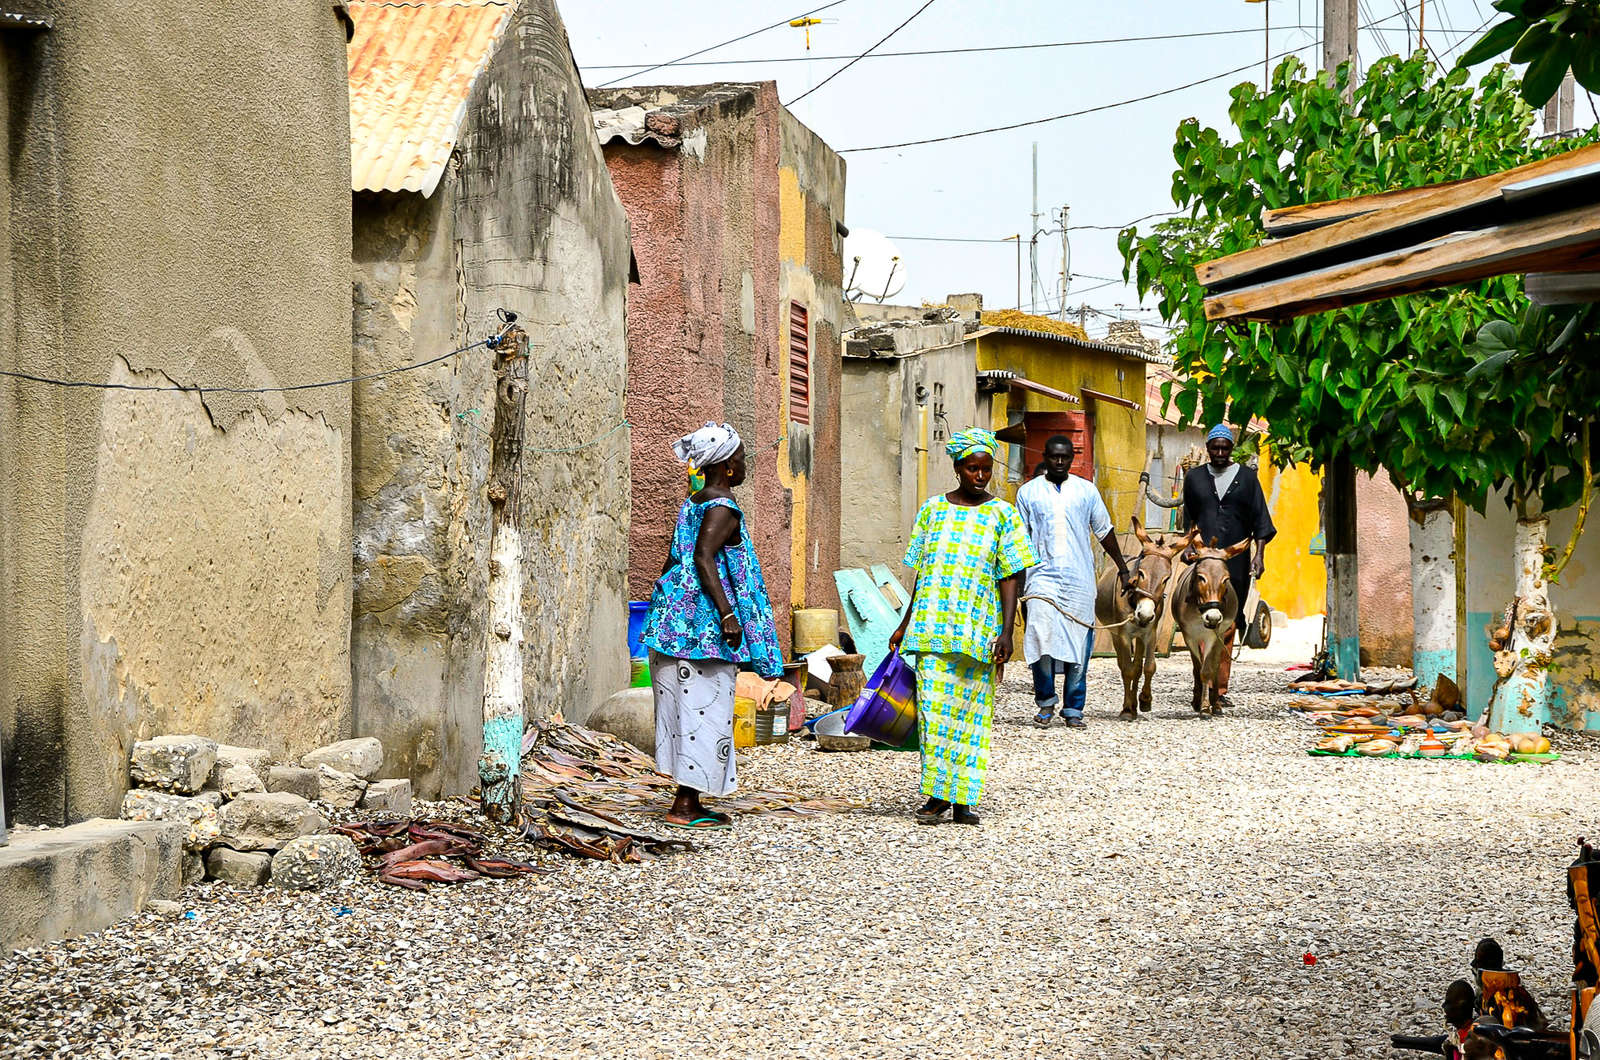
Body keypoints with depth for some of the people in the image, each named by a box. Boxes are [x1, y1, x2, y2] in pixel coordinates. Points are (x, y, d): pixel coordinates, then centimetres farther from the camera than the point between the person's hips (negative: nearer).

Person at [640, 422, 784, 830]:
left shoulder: (692, 503, 15)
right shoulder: (723, 508, -12)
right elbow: (703, 560, -22)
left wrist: (665, 609, 25)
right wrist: (727, 615, -24)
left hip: (676, 615, 9)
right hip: (704, 624, -9)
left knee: (686, 704, 10)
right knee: (705, 707, -6)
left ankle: (689, 802, 13)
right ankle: (685, 806, -7)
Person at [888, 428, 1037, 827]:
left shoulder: (1001, 514, 3)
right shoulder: (933, 509, 10)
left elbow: (1010, 578, 0)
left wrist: (1006, 632, -10)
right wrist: (905, 625, 15)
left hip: (978, 630, -1)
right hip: (932, 627, 1)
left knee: (970, 714, 1)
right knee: (933, 709, -7)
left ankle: (963, 799, 6)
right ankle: (937, 796, -1)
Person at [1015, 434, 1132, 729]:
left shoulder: (1086, 491, 10)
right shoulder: (1028, 492, 8)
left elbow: (1104, 532, 18)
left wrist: (1123, 568, 18)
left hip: (1079, 578, 1)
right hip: (1042, 575, -1)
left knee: (1078, 644, -1)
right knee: (1041, 636, -17)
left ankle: (1073, 708, 8)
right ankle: (1046, 700, 1)